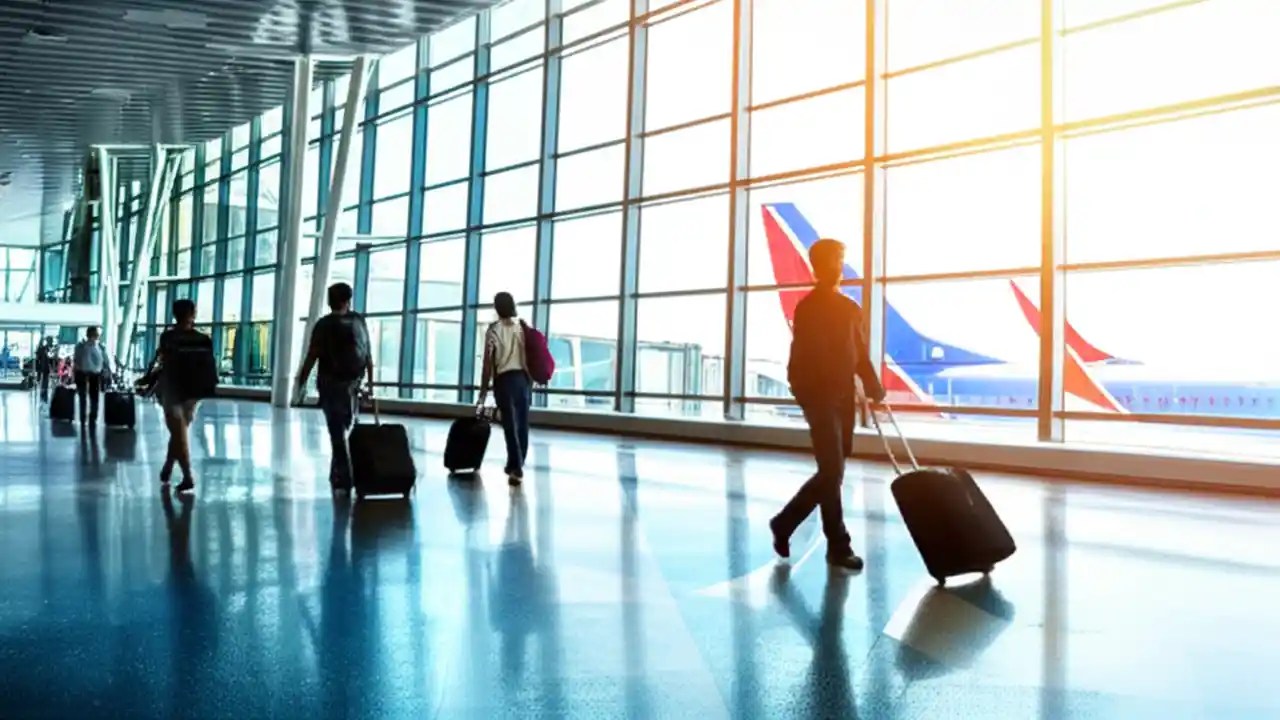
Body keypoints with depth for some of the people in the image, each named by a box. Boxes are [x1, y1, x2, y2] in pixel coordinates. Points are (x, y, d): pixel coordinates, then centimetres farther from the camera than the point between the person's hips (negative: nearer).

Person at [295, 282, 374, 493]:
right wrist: (370, 381, 9)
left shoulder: (324, 325, -4)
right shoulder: (359, 321, 3)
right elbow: (368, 355, 3)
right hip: (353, 384, 3)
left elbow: (311, 357, -8)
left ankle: (343, 480, -2)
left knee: (337, 433, 0)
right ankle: (338, 475, 24)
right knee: (346, 430, 15)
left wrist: (301, 384, -2)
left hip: (331, 384, -3)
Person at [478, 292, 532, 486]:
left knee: (510, 426, -2)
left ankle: (516, 469, -8)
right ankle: (516, 465, 23)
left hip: (505, 379, -3)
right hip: (524, 378, 4)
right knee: (522, 424, 13)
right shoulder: (525, 327, 4)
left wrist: (484, 389, 0)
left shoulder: (493, 331, -6)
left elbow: (488, 362, -7)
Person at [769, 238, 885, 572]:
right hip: (820, 399, -7)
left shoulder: (850, 308, 13)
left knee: (831, 473, 11)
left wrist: (874, 388, 5)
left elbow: (861, 354, 15)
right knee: (832, 472, -7)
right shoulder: (808, 307, -8)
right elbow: (804, 358, -14)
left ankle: (784, 522, 25)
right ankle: (838, 546, 4)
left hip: (845, 399, 7)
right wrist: (809, 398, -20)